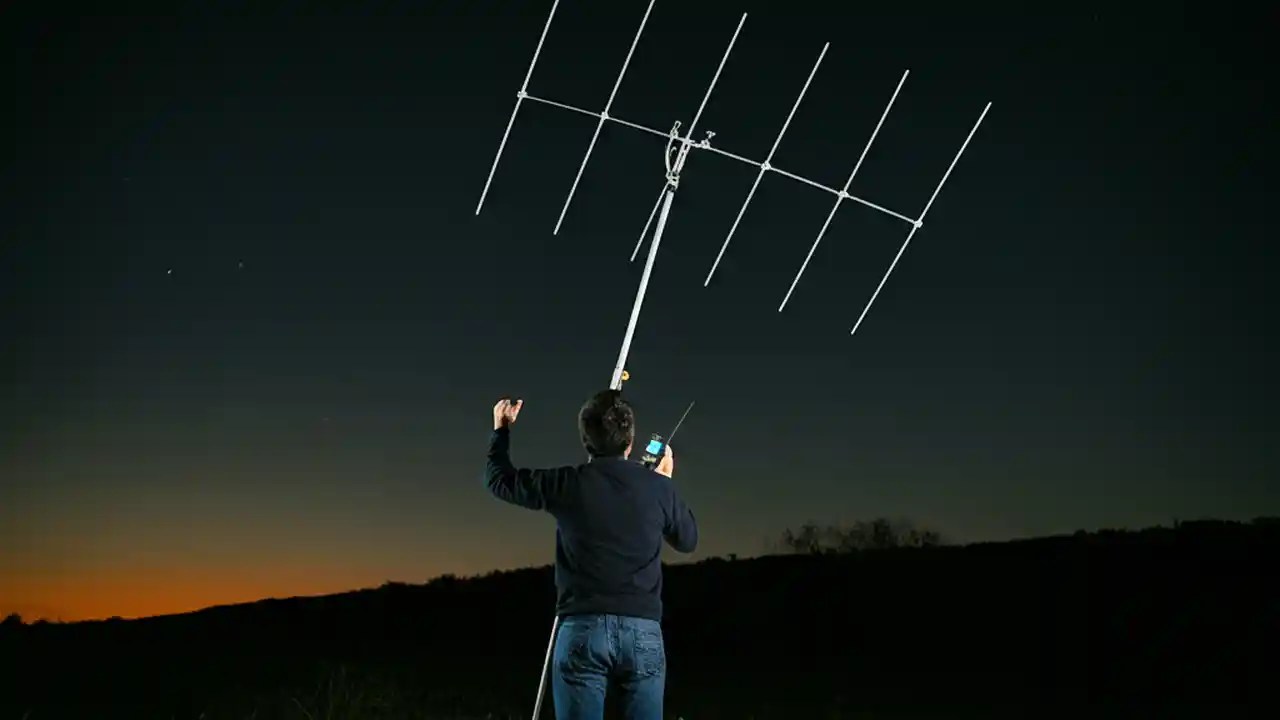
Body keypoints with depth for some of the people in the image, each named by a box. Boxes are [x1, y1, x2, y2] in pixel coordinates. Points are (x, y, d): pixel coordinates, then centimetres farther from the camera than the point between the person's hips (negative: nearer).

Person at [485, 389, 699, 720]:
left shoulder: (566, 484, 0)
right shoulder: (658, 486, 2)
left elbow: (499, 479, 17)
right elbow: (688, 540, 21)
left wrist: (501, 430, 35)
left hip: (583, 628, -1)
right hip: (644, 631, 1)